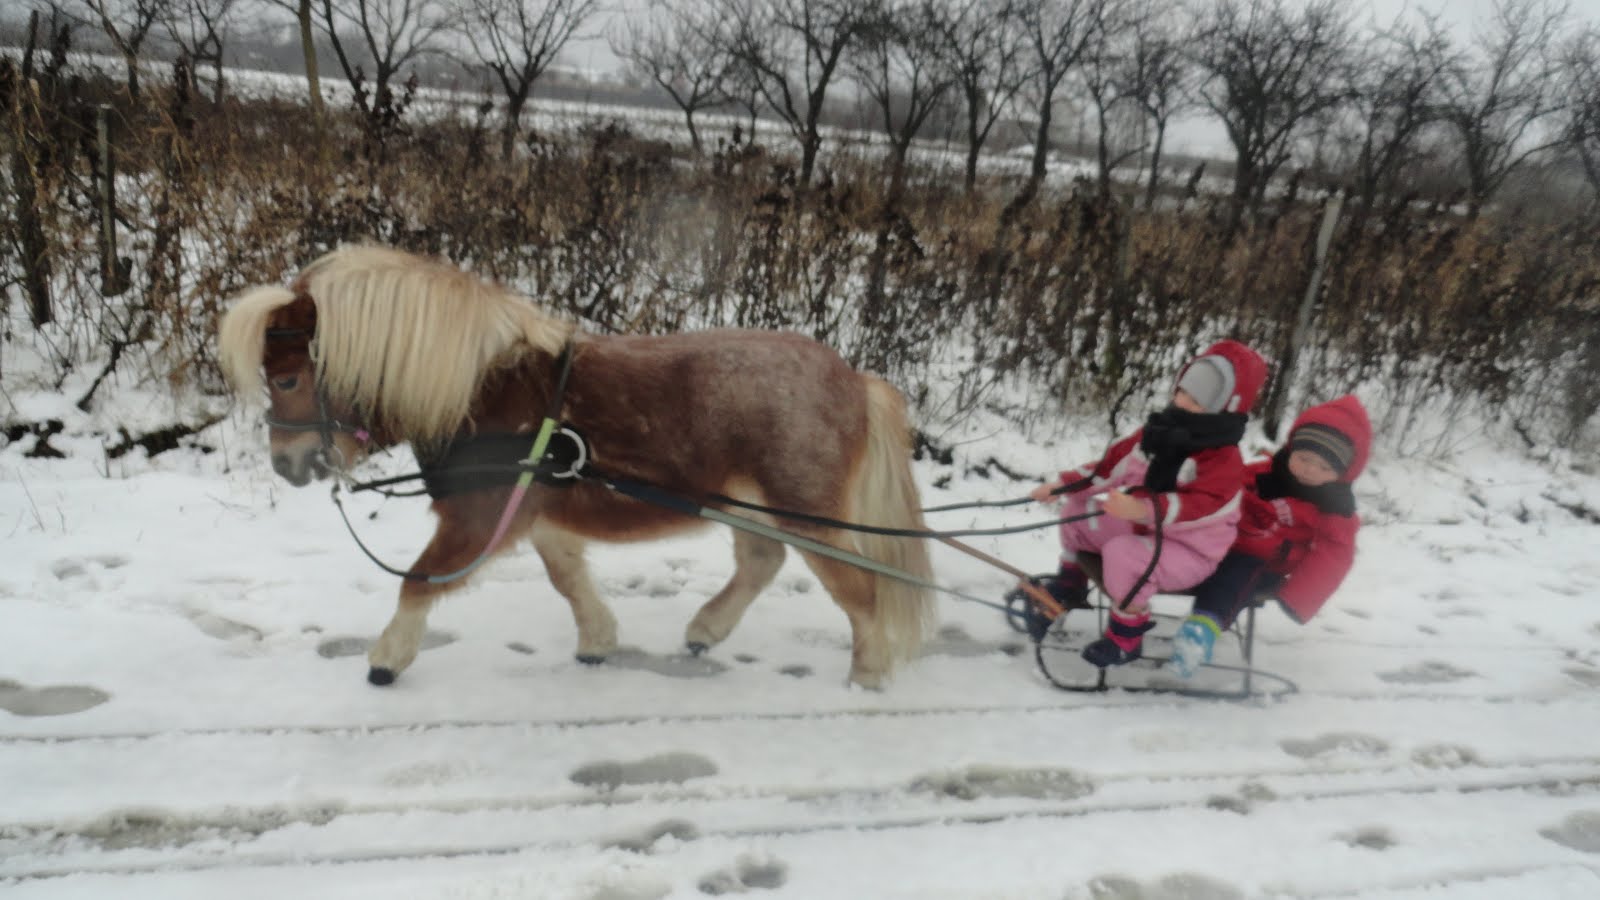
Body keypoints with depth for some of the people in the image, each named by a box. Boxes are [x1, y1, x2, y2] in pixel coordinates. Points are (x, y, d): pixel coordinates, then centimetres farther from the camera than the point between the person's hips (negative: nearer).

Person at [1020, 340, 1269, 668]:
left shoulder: (1224, 459, -22)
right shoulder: (1159, 432, 3)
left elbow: (1198, 506, -38)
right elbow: (1112, 463, 9)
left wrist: (1143, 509, -54)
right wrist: (1063, 484, 2)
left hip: (1189, 551, -8)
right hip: (1142, 530, 8)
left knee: (1122, 553, -36)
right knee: (1075, 512, 8)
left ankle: (1127, 634, -14)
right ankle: (1069, 584, 26)